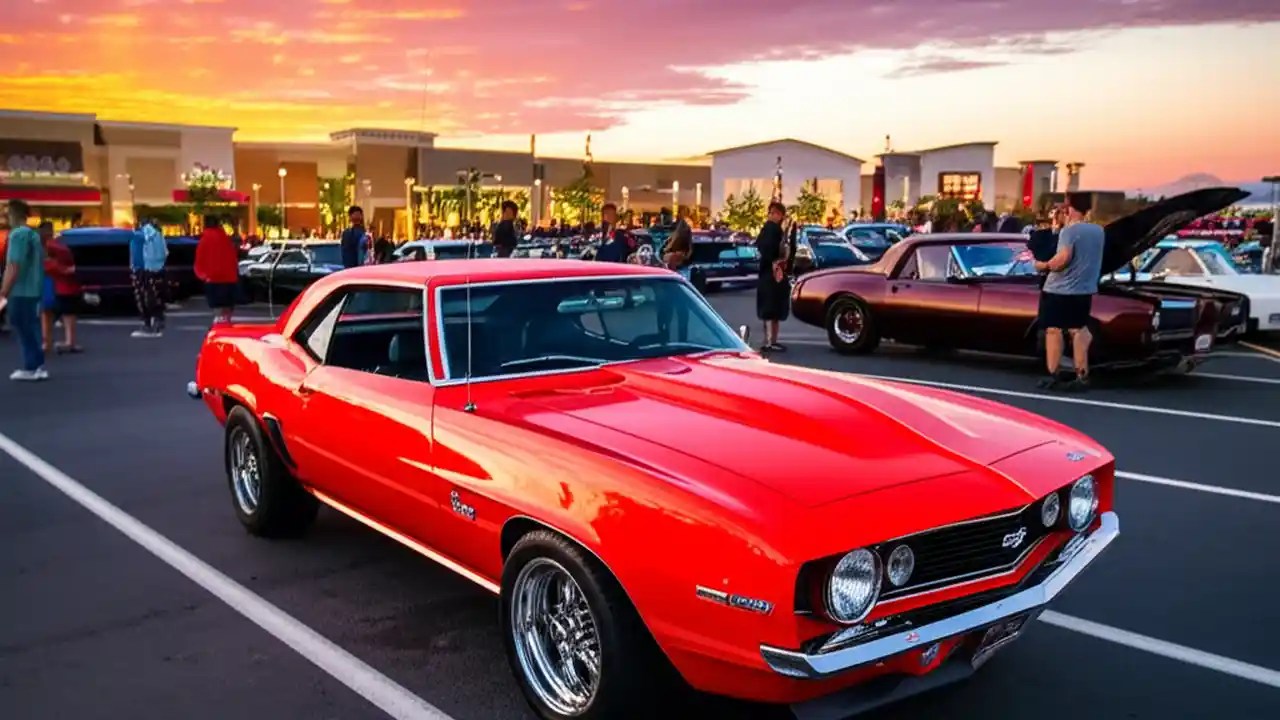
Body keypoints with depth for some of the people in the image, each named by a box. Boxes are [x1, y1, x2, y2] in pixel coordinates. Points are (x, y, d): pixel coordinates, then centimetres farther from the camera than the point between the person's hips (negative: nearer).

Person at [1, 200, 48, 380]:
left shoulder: (18, 234, -14)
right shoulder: (33, 235, 14)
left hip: (20, 291, -9)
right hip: (32, 290, 9)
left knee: (22, 328, -3)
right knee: (30, 327, 13)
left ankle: (31, 368, -2)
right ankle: (37, 366, 15)